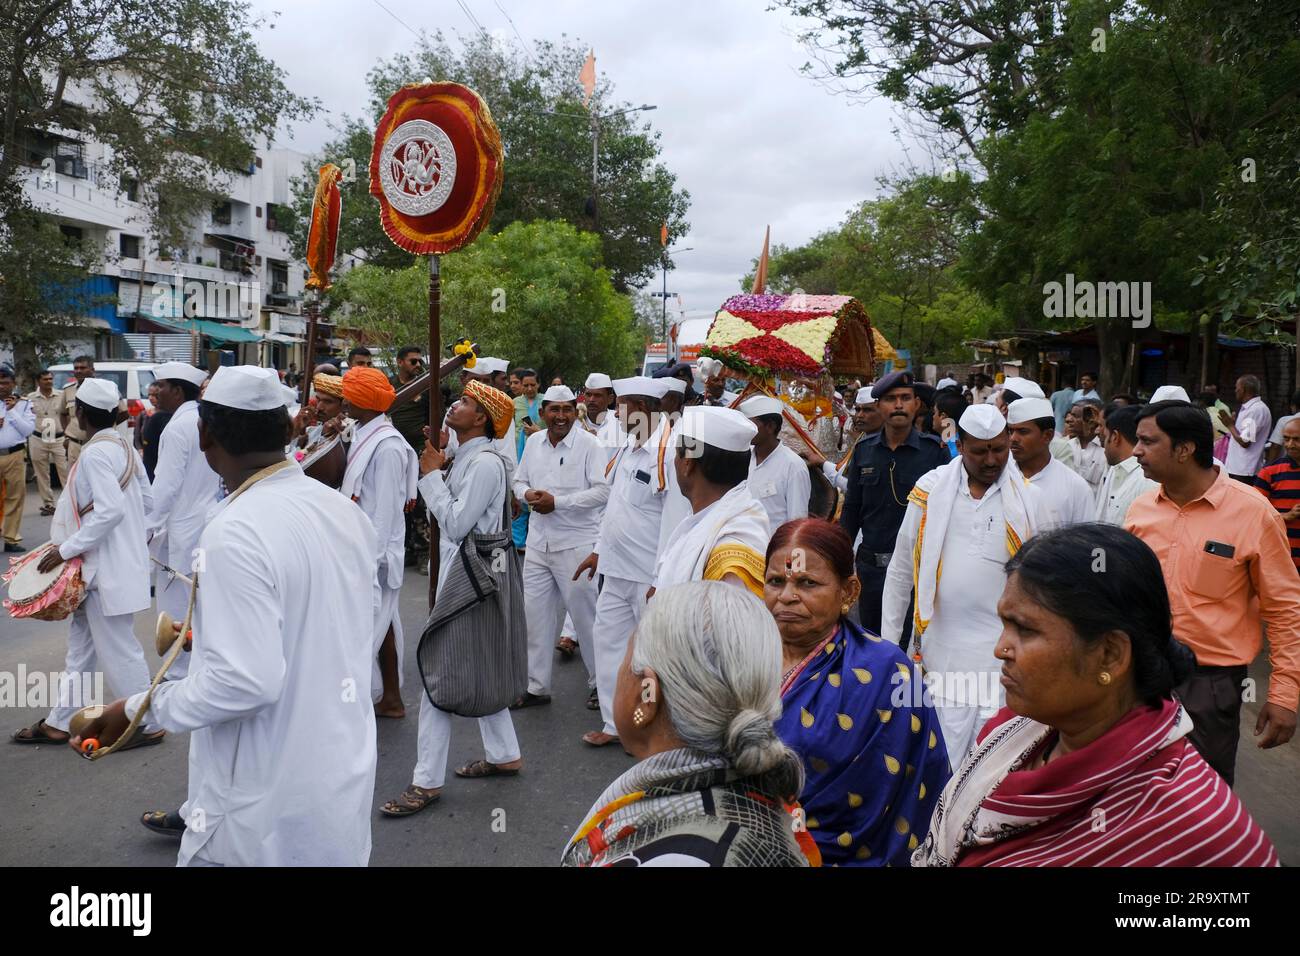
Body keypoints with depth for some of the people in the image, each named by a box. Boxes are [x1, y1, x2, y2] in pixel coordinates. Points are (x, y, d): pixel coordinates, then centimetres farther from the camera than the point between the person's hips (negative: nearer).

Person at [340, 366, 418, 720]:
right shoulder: (362, 436, 10)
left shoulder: (387, 446, -18)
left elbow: (386, 508, -20)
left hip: (374, 551, -9)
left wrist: (370, 559, -20)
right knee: (382, 624, 15)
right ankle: (390, 698, 25)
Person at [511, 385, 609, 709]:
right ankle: (536, 687, 22)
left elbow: (603, 491, -16)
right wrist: (528, 494, -8)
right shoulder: (533, 442, 8)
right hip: (538, 544, 5)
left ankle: (600, 682, 23)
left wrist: (556, 502, -19)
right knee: (536, 616, 10)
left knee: (585, 615, 5)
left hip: (576, 544, -5)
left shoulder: (589, 444, -9)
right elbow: (519, 481, 16)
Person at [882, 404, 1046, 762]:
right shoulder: (930, 489, 2)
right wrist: (888, 642, 7)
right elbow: (900, 571, 8)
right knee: (945, 758, 5)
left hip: (1004, 650, 0)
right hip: (942, 647, 0)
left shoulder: (1029, 498, 3)